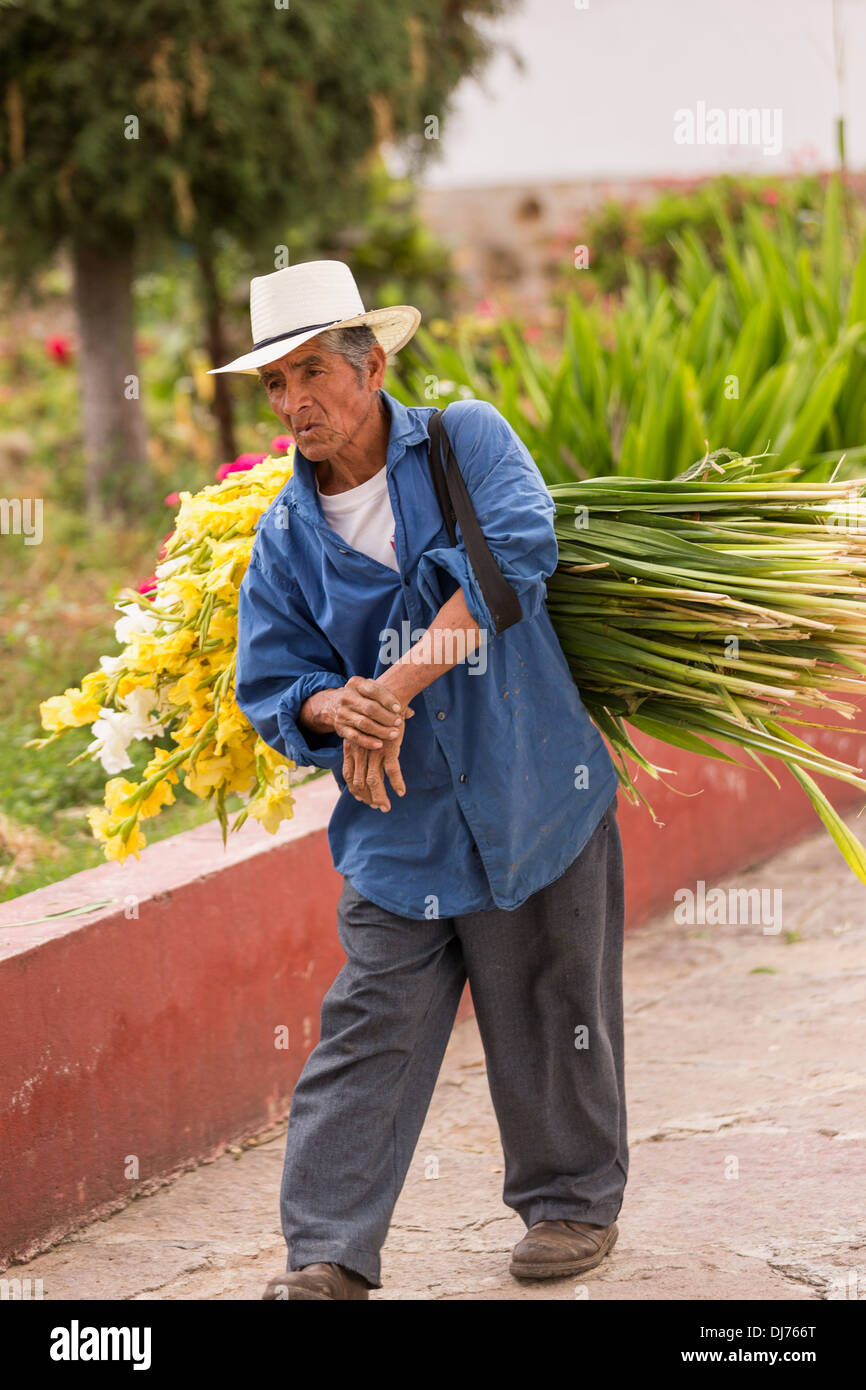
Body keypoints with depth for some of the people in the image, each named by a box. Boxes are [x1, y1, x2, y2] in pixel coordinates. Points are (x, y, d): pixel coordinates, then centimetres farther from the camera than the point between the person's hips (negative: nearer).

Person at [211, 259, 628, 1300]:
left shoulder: (468, 440, -5)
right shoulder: (286, 538, 4)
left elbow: (516, 551, -22)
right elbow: (269, 684, 6)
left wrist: (399, 683, -27)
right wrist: (337, 708, -19)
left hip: (535, 793, -2)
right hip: (397, 825, 2)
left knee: (551, 1019, 9)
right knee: (369, 1030, -5)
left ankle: (572, 1202, 30)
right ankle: (329, 1253, -3)